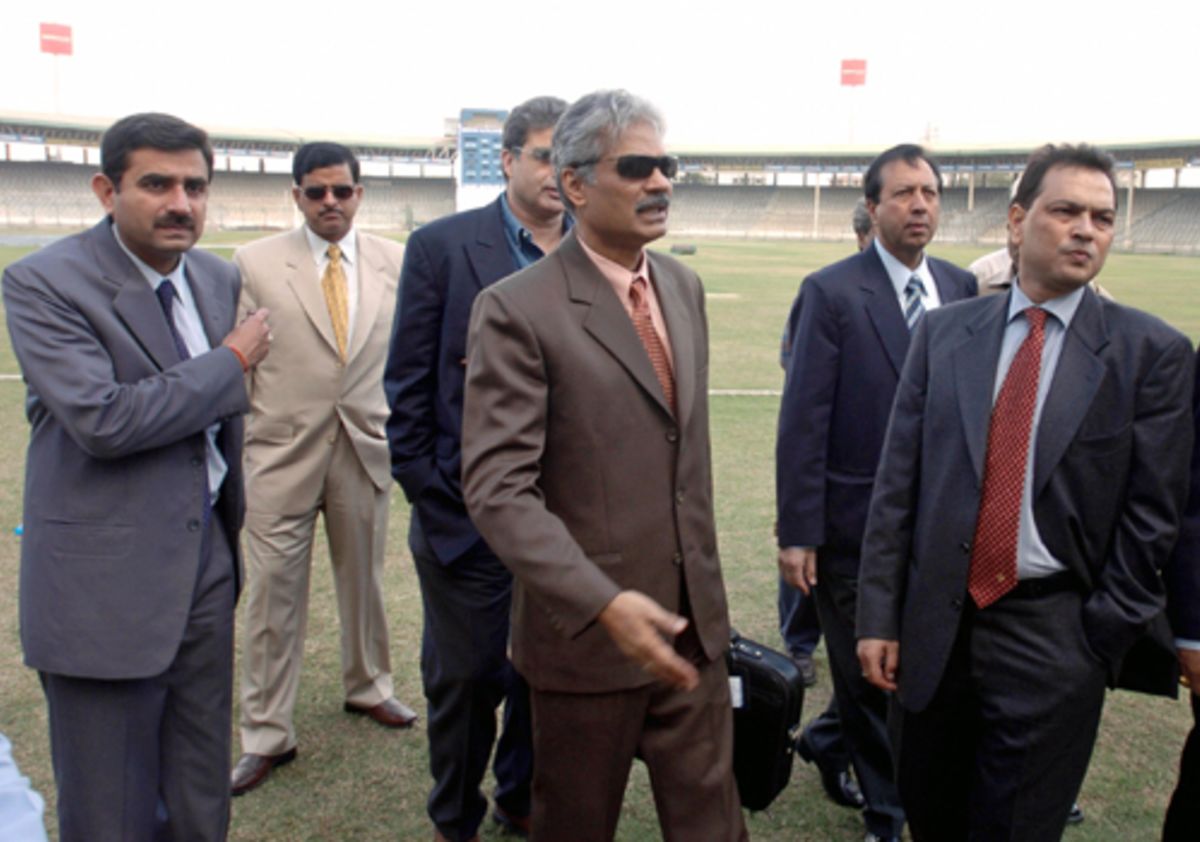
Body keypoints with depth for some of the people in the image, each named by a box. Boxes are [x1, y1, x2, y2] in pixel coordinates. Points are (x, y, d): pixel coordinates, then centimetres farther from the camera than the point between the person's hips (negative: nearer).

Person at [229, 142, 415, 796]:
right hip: (282, 452, -2)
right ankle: (267, 734, 18)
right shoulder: (256, 263, -2)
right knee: (273, 593, 3)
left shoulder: (393, 262, 2)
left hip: (367, 447, 2)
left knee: (364, 577, 17)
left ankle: (368, 686, 40)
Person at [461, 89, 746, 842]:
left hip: (694, 619, 5)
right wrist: (604, 603, -31)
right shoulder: (517, 310, -16)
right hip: (589, 629, -5)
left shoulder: (685, 286, 7)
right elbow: (498, 486, -21)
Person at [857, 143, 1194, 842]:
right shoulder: (945, 333, 2)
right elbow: (898, 482, 1)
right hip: (936, 619, 3)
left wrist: (1103, 637, -5)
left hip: (1054, 634, -2)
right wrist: (879, 616, -1)